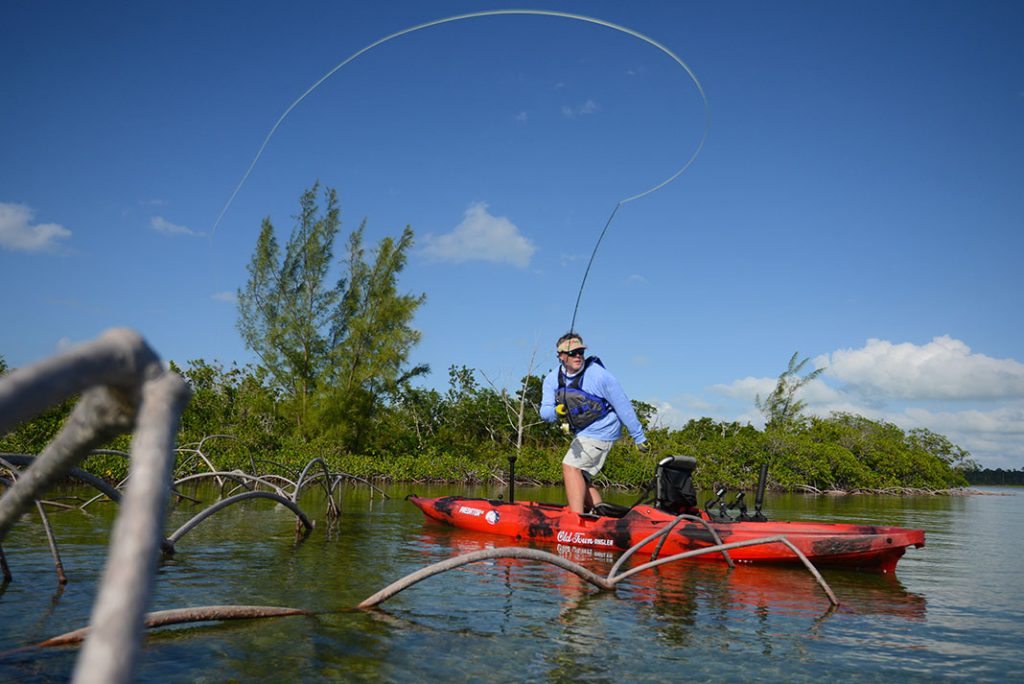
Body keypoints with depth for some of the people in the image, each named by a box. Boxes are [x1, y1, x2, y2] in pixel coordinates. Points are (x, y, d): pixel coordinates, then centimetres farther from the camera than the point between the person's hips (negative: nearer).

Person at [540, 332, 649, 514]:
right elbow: (544, 411, -12)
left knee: (570, 466, -20)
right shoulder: (553, 379, -2)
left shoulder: (598, 374, -18)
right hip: (581, 434, 8)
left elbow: (623, 406, -11)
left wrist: (639, 437, -5)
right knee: (581, 479, 10)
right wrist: (558, 411, -37)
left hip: (601, 431, -7)